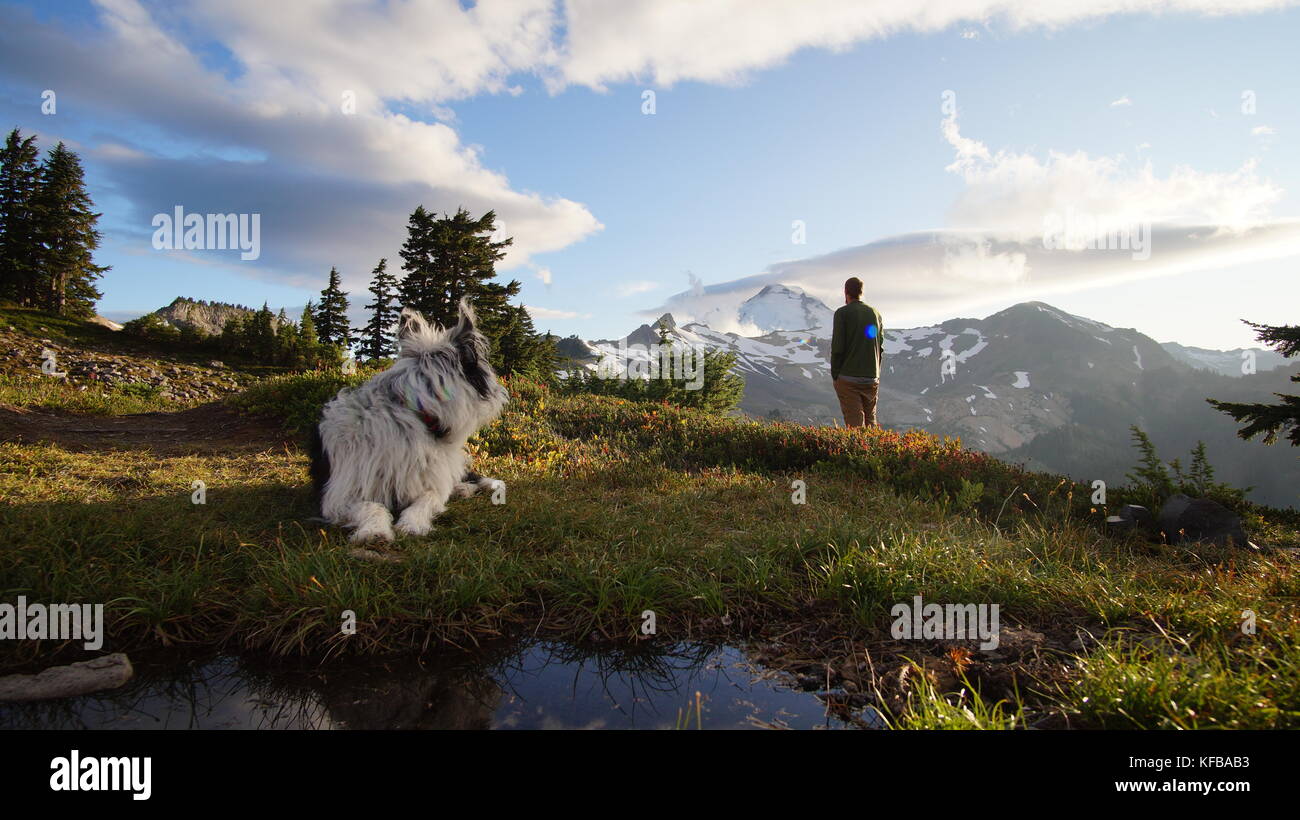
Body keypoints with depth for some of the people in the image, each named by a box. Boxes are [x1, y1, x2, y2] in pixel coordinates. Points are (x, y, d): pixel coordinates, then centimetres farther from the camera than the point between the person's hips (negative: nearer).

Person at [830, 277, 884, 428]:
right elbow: (881, 346, 11)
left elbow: (837, 346, -10)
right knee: (871, 422, 15)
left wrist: (834, 375, -1)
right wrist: (876, 373, 17)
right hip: (872, 378, 5)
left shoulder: (842, 313, -7)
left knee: (854, 424, -2)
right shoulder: (875, 313, 8)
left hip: (848, 378, -4)